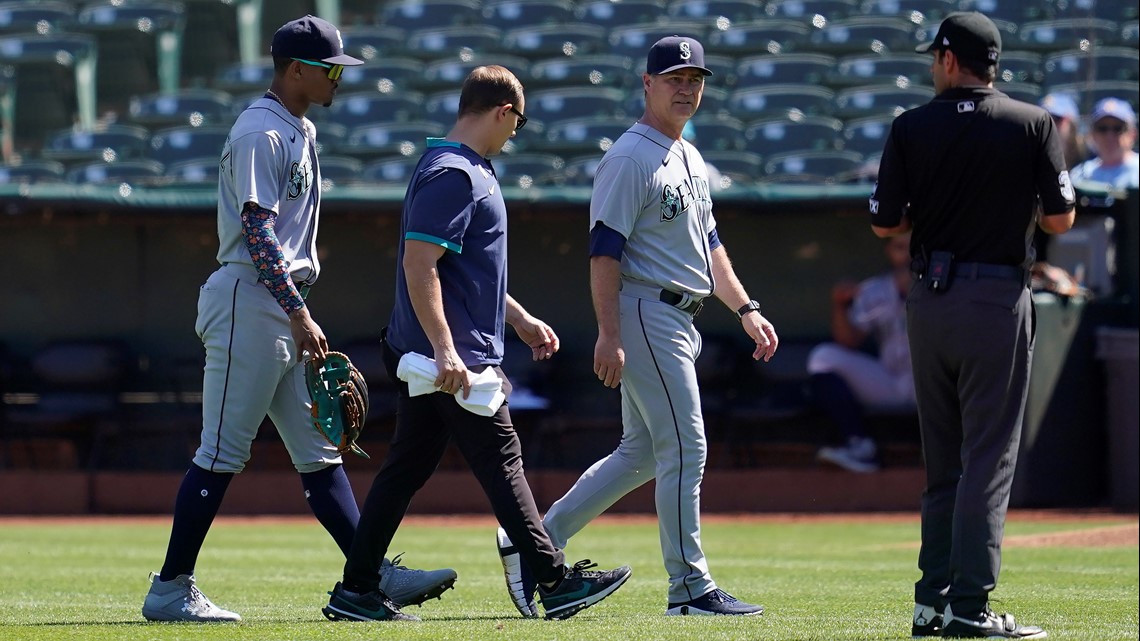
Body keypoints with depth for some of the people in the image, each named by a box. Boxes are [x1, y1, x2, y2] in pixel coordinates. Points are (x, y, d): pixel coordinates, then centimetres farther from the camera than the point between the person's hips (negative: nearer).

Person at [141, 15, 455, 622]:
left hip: (285, 310, 10)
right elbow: (258, 232, -20)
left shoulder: (301, 131, 18)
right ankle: (169, 590, -4)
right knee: (222, 453, -7)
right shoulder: (259, 133, -12)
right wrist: (299, 314, -24)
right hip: (249, 303, -10)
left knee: (319, 452, 7)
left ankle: (374, 575, 5)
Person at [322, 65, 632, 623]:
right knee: (500, 461, -6)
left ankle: (356, 592, 9)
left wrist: (520, 320, 31)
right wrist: (445, 350, -27)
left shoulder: (469, 171, 18)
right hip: (452, 359, -10)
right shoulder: (452, 174, -15)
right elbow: (419, 264, -22)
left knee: (407, 468, 9)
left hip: (439, 358, 10)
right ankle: (556, 583, -3)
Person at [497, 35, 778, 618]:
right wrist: (609, 335, -24)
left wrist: (745, 309, 17)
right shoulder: (630, 159, -12)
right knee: (684, 449, -9)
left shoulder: (690, 160, 18)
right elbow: (604, 250, -17)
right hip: (645, 314, -10)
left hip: (678, 323, 10)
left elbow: (708, 243, 26)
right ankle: (690, 588, -5)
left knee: (641, 454, 12)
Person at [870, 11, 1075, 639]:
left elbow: (885, 222, 2)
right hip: (998, 299, -3)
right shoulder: (1033, 125, -5)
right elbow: (1060, 220, -6)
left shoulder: (912, 128, 0)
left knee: (943, 461, 13)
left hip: (929, 299, 3)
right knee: (988, 458, -2)